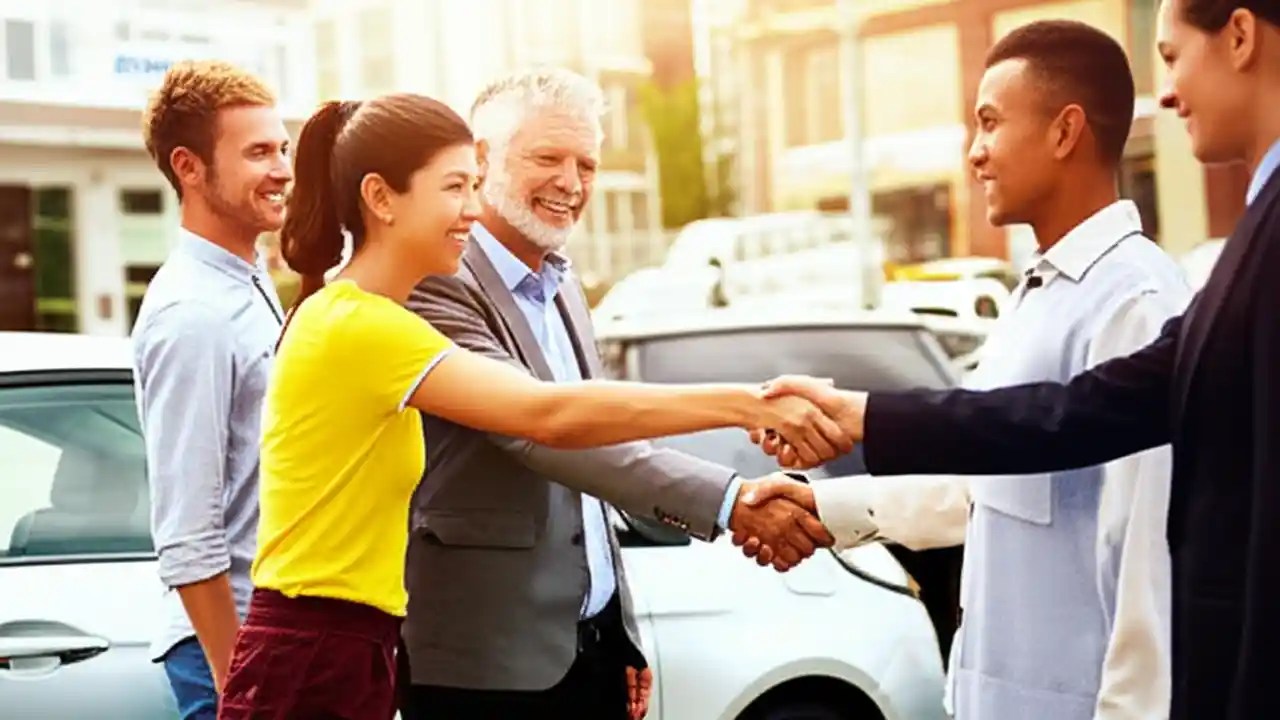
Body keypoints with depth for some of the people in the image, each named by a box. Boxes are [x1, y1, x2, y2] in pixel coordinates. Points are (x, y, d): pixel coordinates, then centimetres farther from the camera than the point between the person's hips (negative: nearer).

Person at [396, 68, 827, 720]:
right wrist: (729, 501, -34)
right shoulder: (437, 284, -13)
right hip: (487, 666, -8)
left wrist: (621, 642, 17)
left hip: (594, 646, 8)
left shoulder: (562, 288, 14)